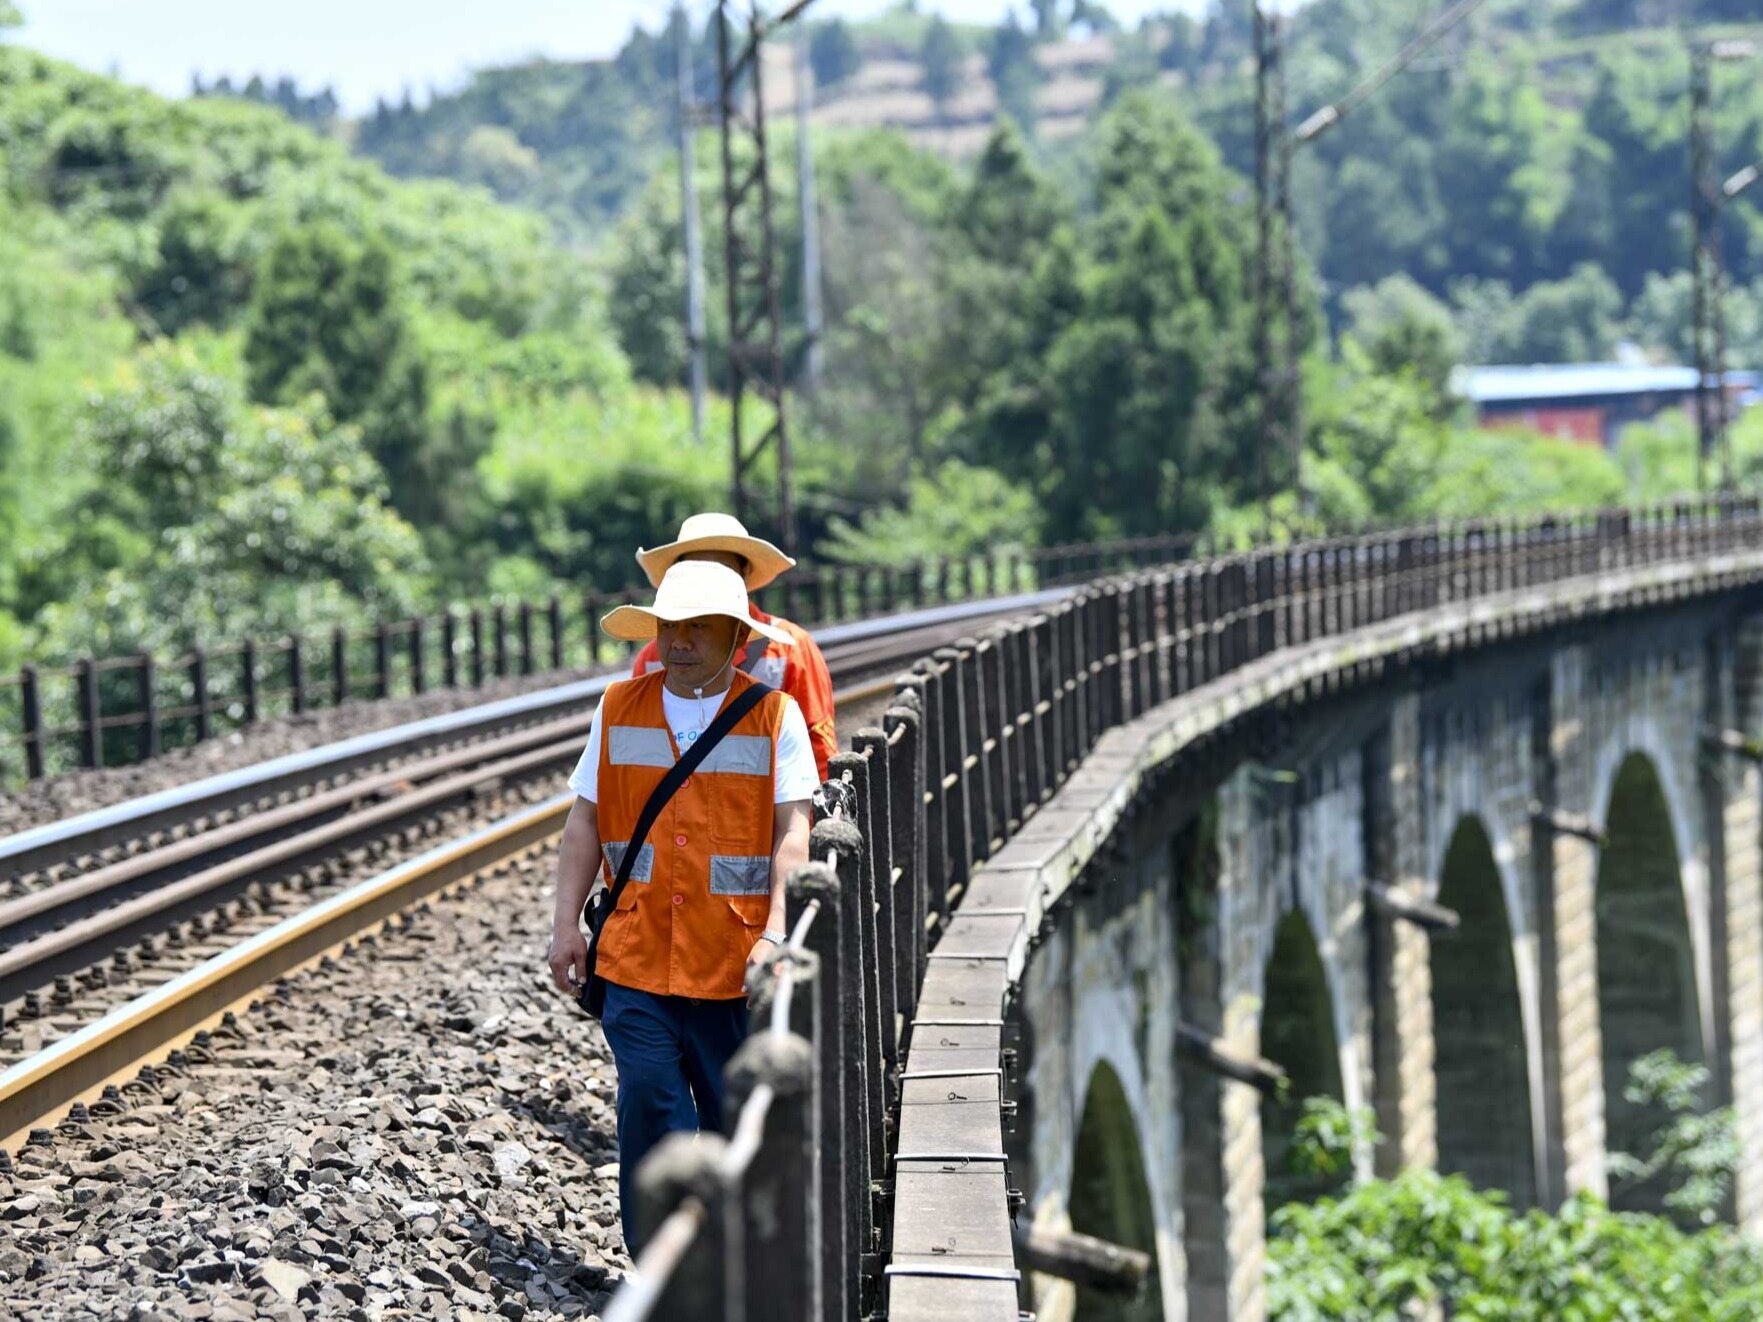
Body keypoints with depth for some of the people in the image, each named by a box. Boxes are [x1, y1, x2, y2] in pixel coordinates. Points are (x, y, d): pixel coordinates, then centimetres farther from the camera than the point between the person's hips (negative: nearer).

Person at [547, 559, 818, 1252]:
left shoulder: (774, 715, 0)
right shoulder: (620, 708, 7)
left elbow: (791, 834, -5)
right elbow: (585, 822, 10)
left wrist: (776, 935, -15)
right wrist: (567, 924, 4)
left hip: (736, 964, -1)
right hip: (637, 959, 1)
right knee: (649, 1109, -7)